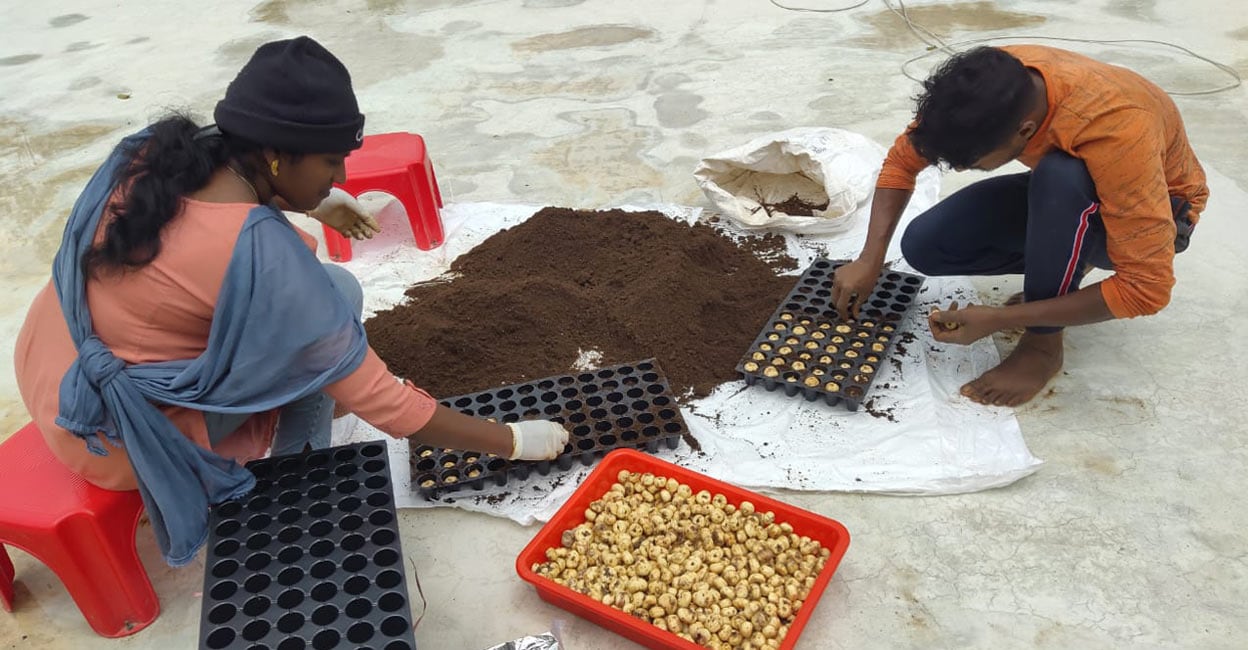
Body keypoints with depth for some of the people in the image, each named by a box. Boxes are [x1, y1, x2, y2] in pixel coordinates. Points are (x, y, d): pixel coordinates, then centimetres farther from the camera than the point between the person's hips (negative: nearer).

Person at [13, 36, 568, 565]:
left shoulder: (156, 151, -9)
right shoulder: (261, 255, -31)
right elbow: (379, 400, -25)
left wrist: (313, 203, 22)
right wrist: (514, 441, -16)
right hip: (118, 431, -7)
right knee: (331, 295, -12)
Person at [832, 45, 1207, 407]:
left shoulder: (1115, 132, -40)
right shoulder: (992, 86, -26)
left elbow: (1146, 288, -36)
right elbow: (903, 158, -12)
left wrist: (1001, 320, -35)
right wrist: (870, 260, -21)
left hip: (1153, 211, -5)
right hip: (1061, 193, 5)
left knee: (1060, 175, -39)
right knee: (923, 246, -13)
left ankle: (1044, 342, -19)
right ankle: (1061, 265, 6)